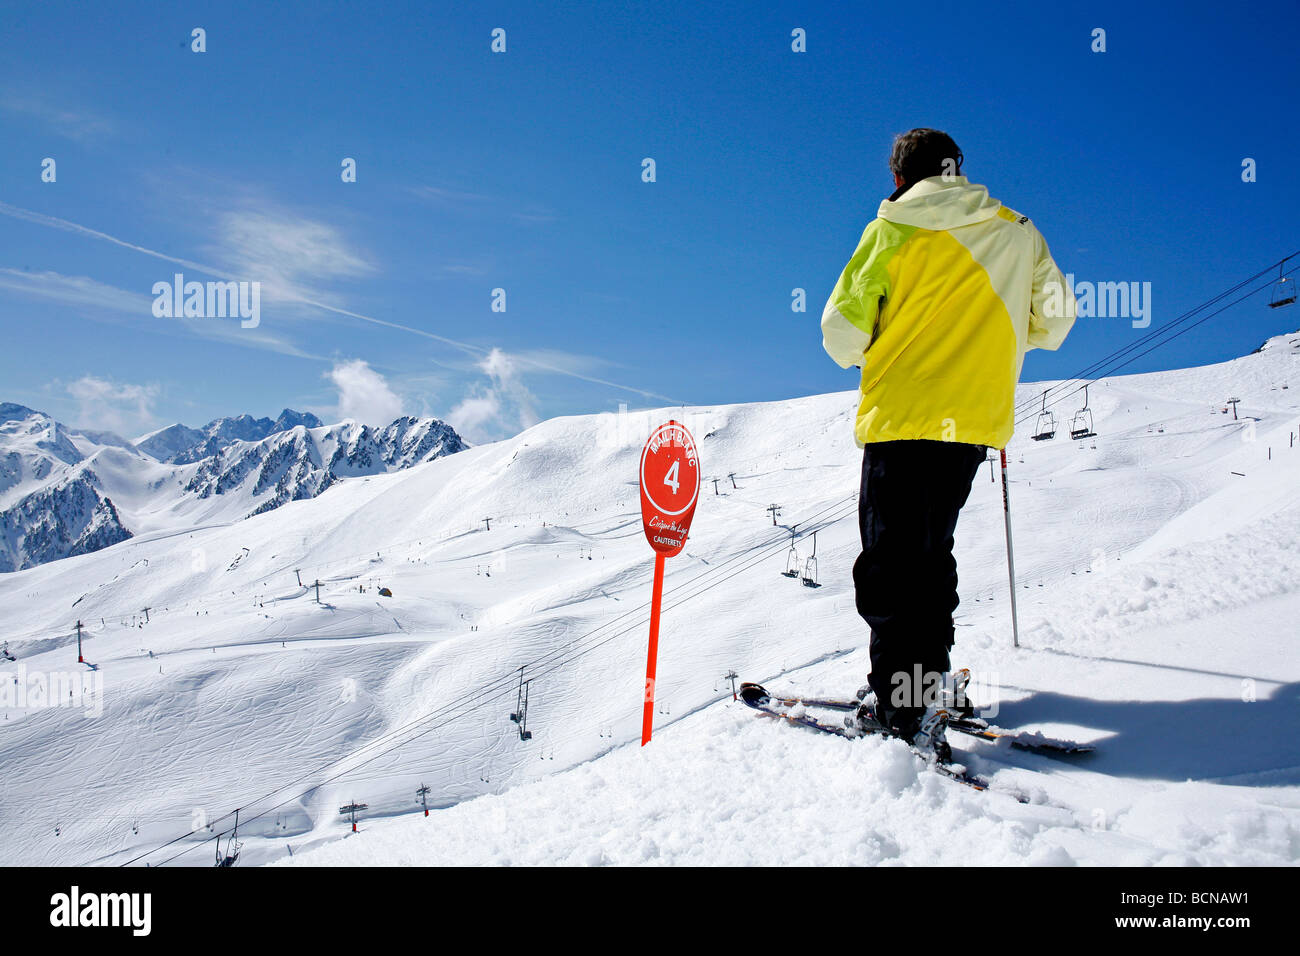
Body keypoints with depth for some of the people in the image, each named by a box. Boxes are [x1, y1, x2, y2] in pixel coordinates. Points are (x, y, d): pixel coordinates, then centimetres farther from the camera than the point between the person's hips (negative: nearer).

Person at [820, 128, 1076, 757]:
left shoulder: (892, 229, -3)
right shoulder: (1018, 232, 10)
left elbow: (842, 330, -3)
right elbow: (1052, 324, 15)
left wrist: (862, 353, 19)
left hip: (903, 415, -5)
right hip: (978, 419, 5)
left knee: (890, 561, -2)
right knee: (930, 549, 19)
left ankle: (906, 709, -9)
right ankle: (927, 675, 24)